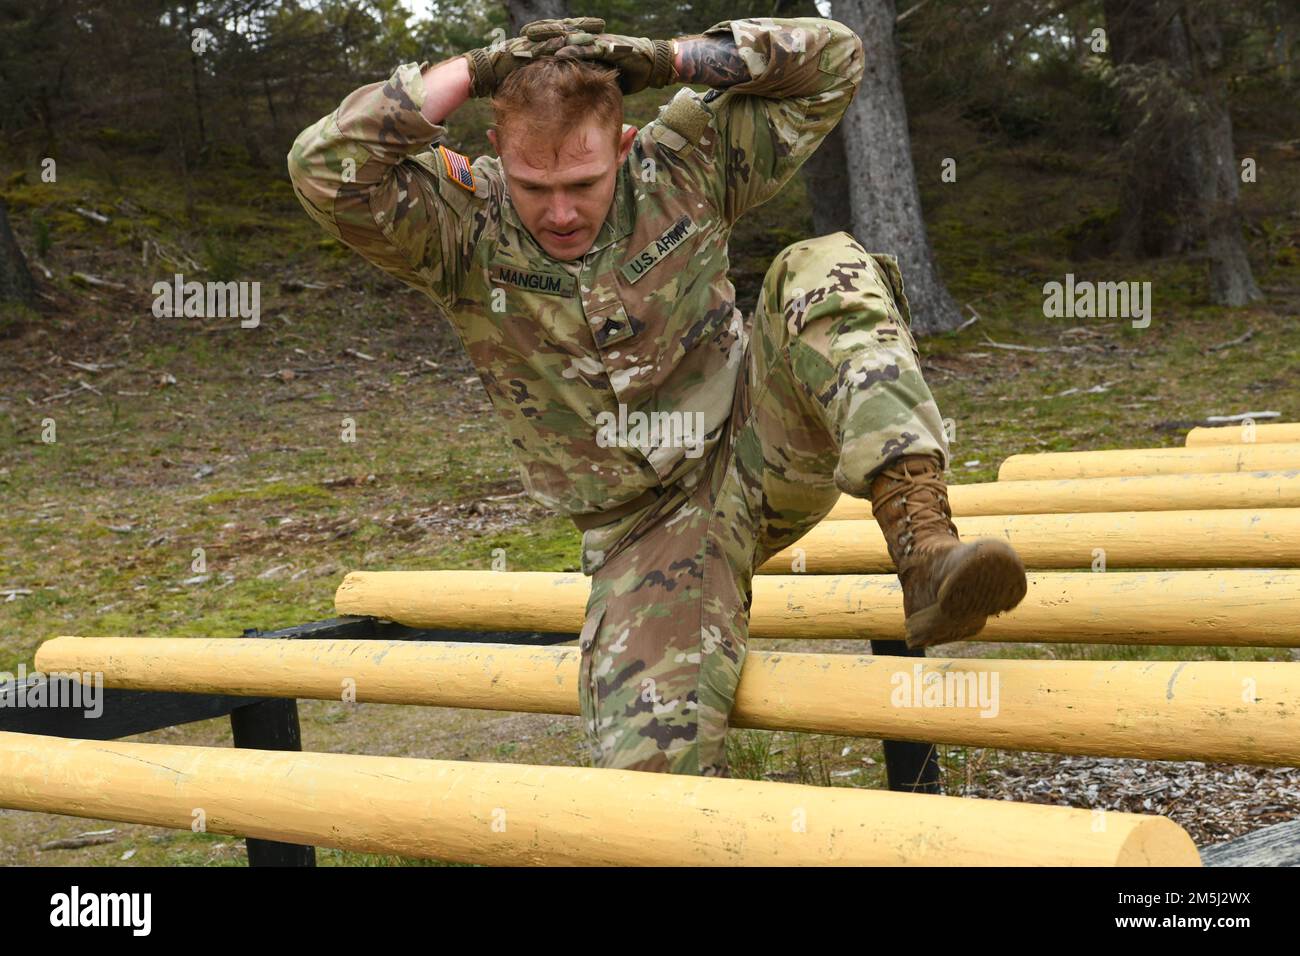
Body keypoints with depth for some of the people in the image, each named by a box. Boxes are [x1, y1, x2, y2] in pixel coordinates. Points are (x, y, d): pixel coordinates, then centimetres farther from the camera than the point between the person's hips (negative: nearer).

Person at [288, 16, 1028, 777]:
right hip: (652, 526, -1)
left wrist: (663, 60, -10)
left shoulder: (683, 168, -2)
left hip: (762, 449, 2)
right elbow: (325, 167, -25)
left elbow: (832, 59, 0)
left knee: (828, 274, -28)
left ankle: (926, 550, -39)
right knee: (652, 756, -27)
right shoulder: (461, 227, -7)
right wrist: (476, 71, -20)